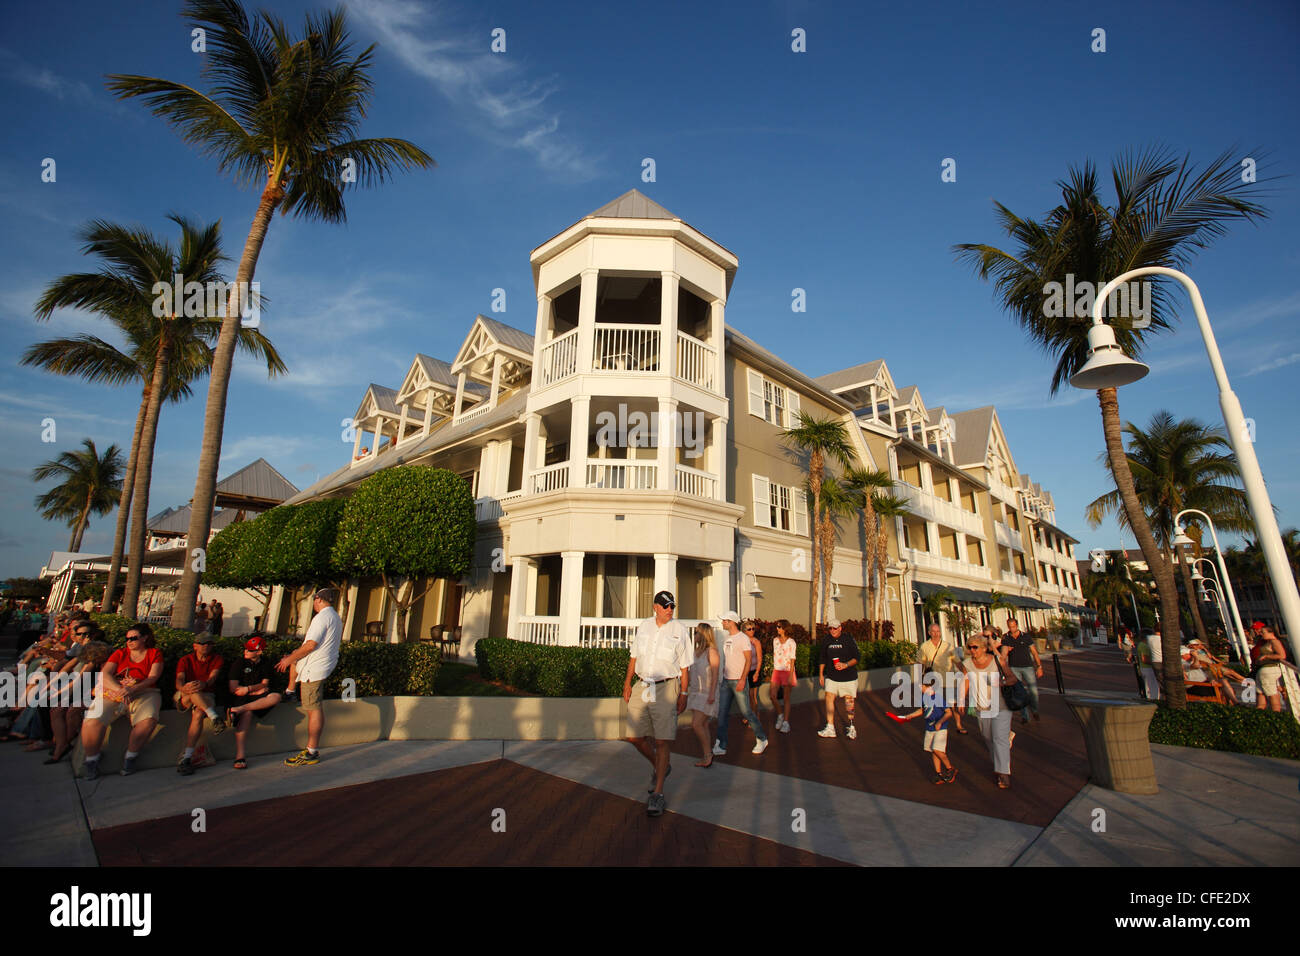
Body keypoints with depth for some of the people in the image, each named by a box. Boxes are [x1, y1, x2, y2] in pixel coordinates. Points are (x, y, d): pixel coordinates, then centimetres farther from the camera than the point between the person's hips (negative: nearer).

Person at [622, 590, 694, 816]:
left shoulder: (679, 630, -3)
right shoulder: (644, 626, 7)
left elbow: (685, 667, 0)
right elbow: (634, 656, 16)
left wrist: (683, 694, -3)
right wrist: (627, 683, 14)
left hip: (666, 687, -4)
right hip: (642, 686, 5)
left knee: (662, 740, -7)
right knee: (635, 736, 8)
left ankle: (657, 794, 4)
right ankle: (659, 767, 34)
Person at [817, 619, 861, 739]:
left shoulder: (848, 640, -8)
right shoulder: (826, 641, 2)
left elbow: (858, 657, -6)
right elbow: (823, 659, 12)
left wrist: (845, 665, -20)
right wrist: (820, 674, 10)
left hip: (848, 676, -2)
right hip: (831, 676, 3)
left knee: (848, 700, 4)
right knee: (829, 697, -8)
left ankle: (849, 727, 22)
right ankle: (830, 728, -2)